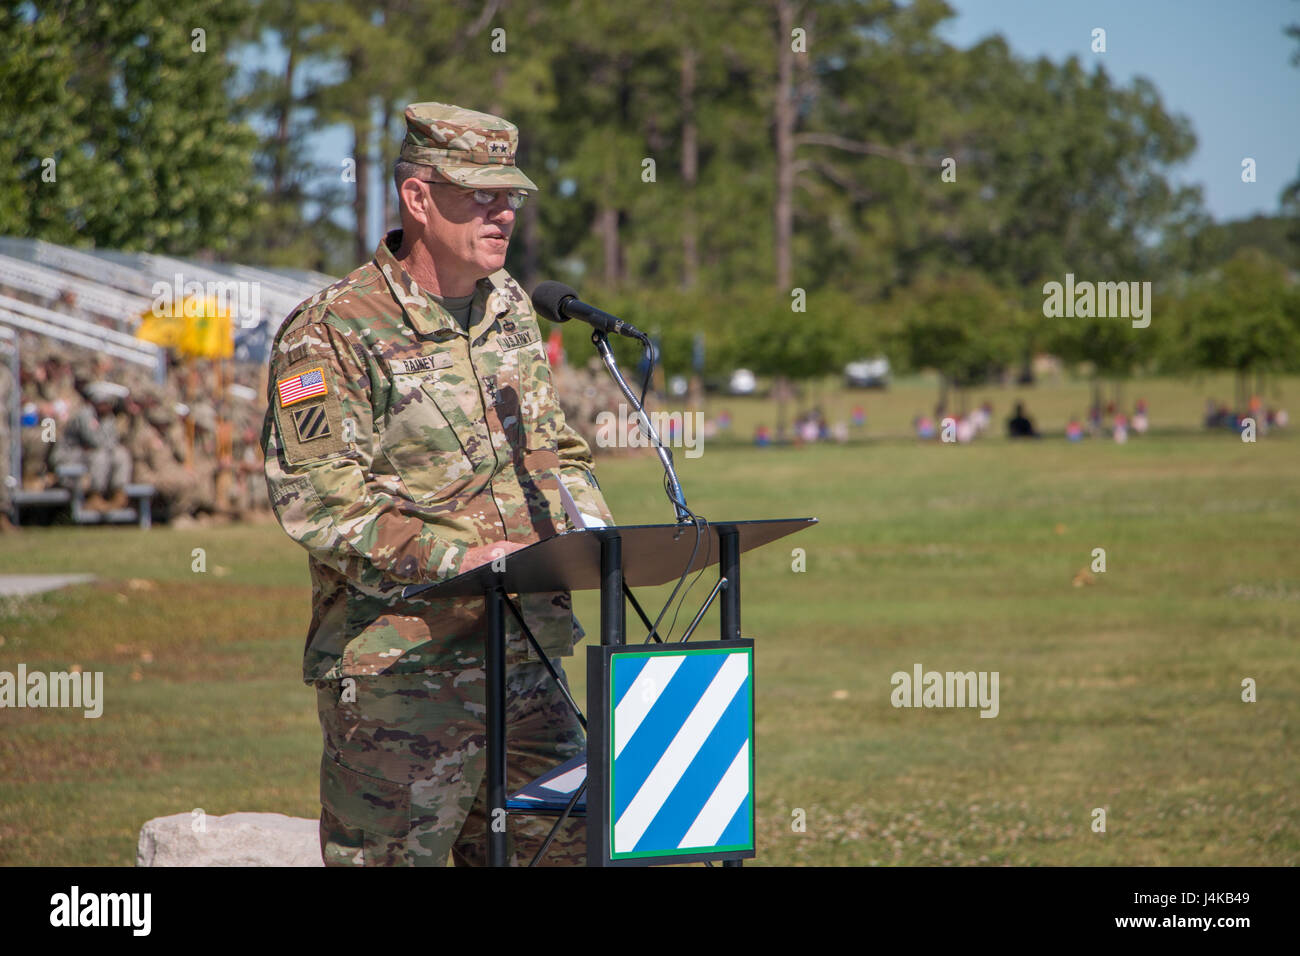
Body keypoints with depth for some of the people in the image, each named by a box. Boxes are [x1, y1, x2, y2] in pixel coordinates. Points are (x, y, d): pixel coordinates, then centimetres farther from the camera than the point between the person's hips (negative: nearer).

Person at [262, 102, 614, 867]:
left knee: (570, 846, 8)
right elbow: (318, 502, -16)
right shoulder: (333, 331, -9)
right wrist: (457, 557, -23)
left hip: (526, 663, 7)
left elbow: (557, 451, 25)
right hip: (396, 677, -7)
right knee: (391, 856, -4)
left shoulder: (511, 309, 15)